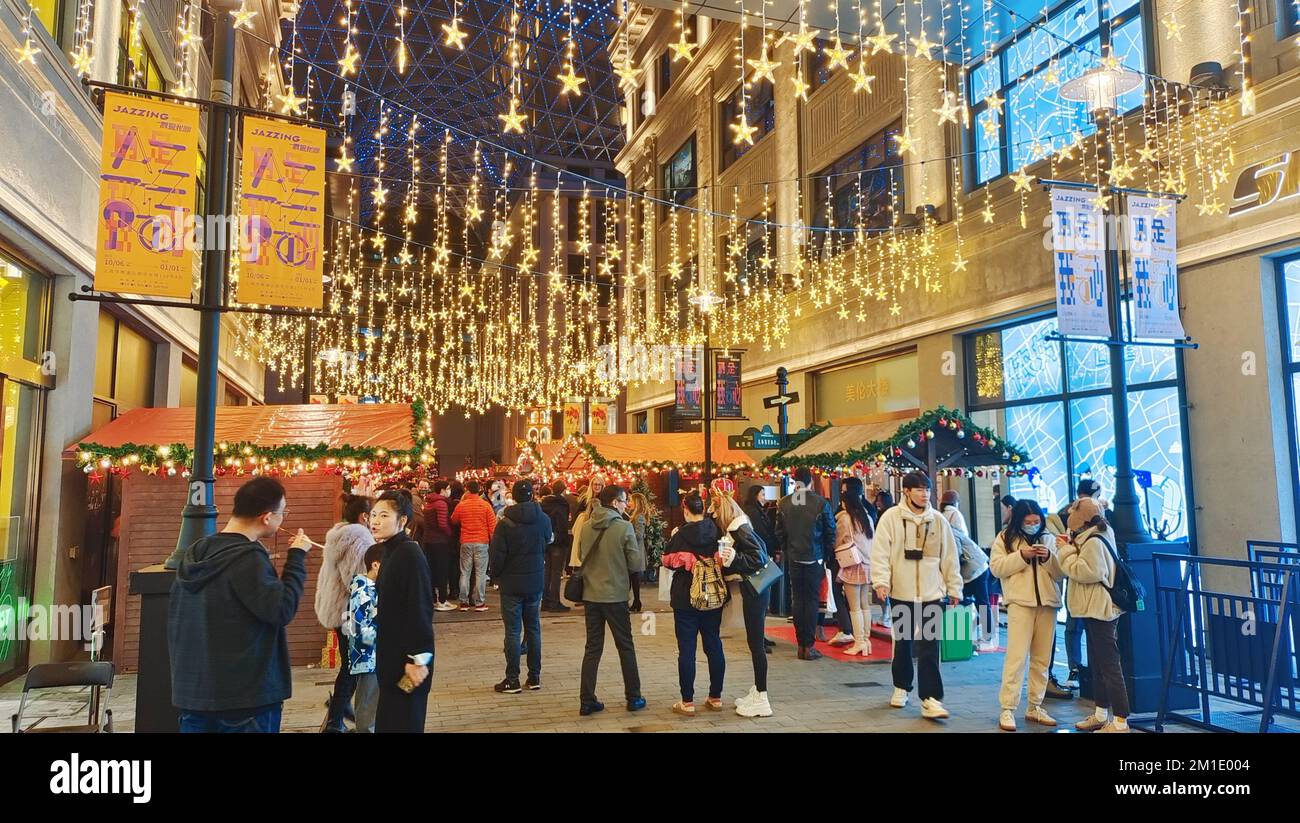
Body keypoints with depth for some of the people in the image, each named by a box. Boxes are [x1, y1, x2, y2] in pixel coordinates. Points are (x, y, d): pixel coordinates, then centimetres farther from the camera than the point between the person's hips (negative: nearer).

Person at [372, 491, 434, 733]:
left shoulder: (410, 554, -19)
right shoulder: (391, 551, 10)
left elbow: (420, 609, -22)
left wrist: (418, 659, -22)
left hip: (407, 657, -9)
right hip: (392, 653, 9)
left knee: (403, 724, 1)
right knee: (389, 722, 16)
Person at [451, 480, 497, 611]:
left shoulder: (461, 505, -1)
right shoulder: (485, 505, -5)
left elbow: (453, 520, 15)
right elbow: (492, 525, -4)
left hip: (466, 542, 2)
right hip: (482, 542, -2)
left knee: (465, 573, 9)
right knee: (480, 573, 2)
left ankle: (464, 602, 11)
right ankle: (479, 603, 3)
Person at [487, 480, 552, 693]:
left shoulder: (505, 524, -16)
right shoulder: (543, 519, -6)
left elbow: (497, 555, -12)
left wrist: (494, 574, 4)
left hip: (512, 583, -3)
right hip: (536, 581, 4)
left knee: (512, 631, 2)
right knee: (533, 628, 13)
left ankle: (513, 680, 6)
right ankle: (534, 677, 18)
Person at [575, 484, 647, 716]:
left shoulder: (586, 527, -1)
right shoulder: (624, 527, -14)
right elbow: (636, 564, -11)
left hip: (590, 595, 4)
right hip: (616, 595, -4)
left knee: (592, 648, 11)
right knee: (625, 647, 11)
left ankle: (587, 701, 12)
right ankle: (633, 698, 20)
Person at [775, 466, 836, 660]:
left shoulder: (783, 503, -4)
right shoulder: (821, 502, -12)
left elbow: (779, 532, 2)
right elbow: (830, 531, -5)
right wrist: (827, 553, 9)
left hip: (794, 558, 2)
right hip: (814, 558, -2)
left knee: (798, 600, 10)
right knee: (812, 600, 4)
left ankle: (801, 644, 12)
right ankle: (809, 646, 3)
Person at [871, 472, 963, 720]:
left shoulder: (938, 520, 4)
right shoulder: (891, 517, -4)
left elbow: (949, 557, 8)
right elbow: (880, 552, -7)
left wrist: (954, 588, 9)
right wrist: (881, 581, -18)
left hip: (932, 593, 1)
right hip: (901, 592, -1)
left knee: (930, 647, -5)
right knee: (903, 643, 14)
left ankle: (930, 699, -2)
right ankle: (901, 687, 32)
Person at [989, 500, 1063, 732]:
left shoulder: (1048, 539, 12)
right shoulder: (1005, 538, 5)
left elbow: (1060, 573, 9)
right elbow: (996, 567, -5)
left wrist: (1049, 558, -9)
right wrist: (1022, 555, -14)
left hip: (1047, 602, 4)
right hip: (1020, 602, -4)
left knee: (1042, 658, 8)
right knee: (1017, 655, -9)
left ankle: (1035, 707, 19)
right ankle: (1007, 709, -6)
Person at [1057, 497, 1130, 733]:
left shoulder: (1094, 542, -17)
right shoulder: (1085, 539, 15)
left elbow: (1088, 572, -26)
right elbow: (1081, 569, 21)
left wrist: (1066, 551, -16)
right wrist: (1068, 548, 9)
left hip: (1100, 610, -11)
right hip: (1093, 610, 11)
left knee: (1109, 665, -7)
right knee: (1097, 664, 17)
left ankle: (1120, 721, -3)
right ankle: (1101, 715, 27)